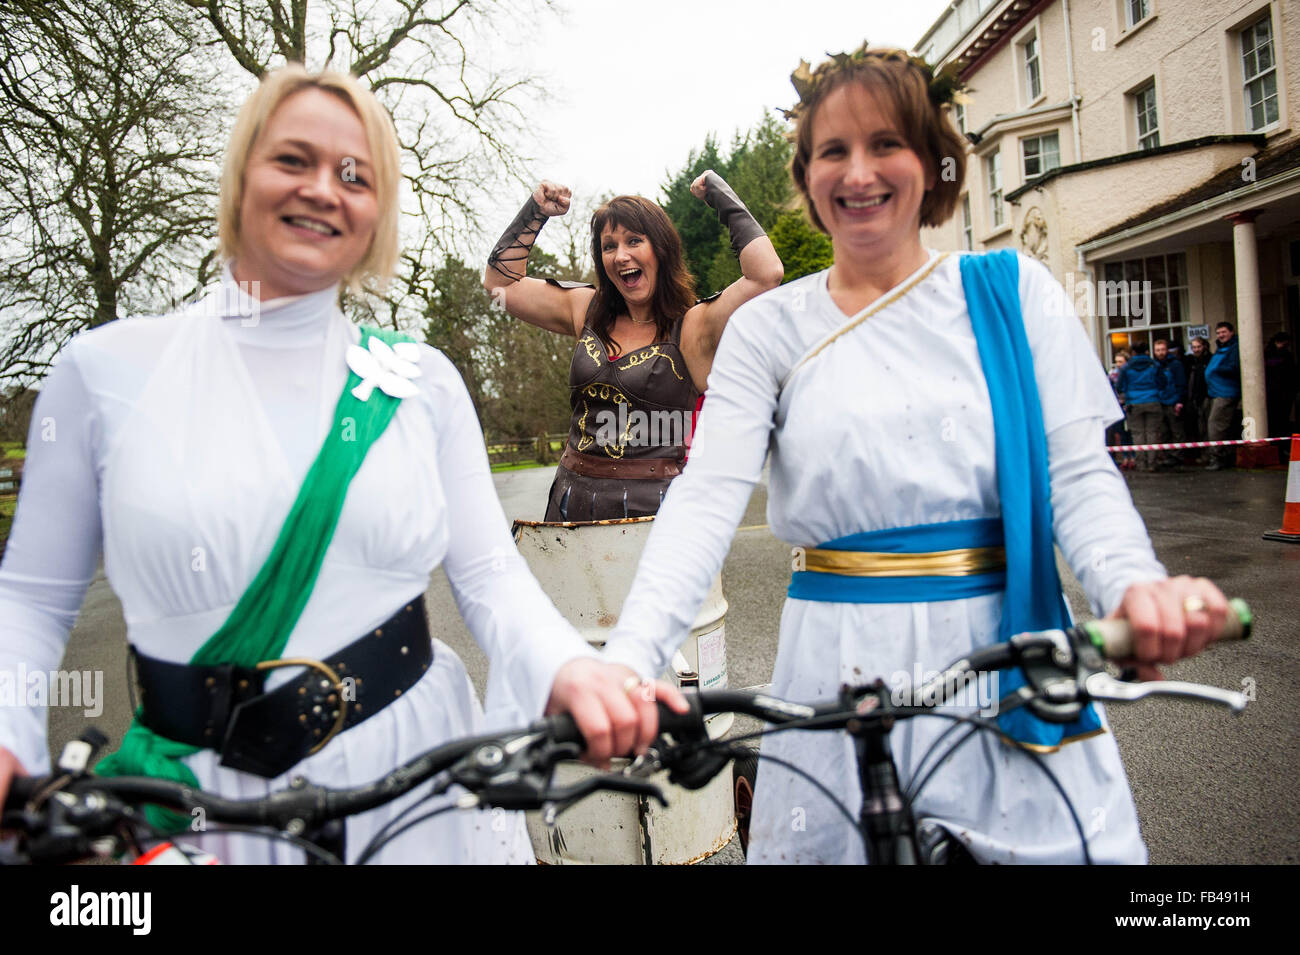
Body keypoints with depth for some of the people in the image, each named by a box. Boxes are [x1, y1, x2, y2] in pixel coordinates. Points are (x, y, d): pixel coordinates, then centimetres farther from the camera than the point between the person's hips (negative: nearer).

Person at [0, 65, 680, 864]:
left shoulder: (424, 382, 1)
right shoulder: (107, 369, -1)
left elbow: (490, 576, -3)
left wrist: (567, 670, -22)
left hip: (415, 779, 1)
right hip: (207, 797, 0)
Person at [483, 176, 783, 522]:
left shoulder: (693, 326, -6)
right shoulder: (588, 311, 11)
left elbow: (766, 273, -20)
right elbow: (501, 280, 19)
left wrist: (722, 196, -7)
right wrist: (536, 213, 14)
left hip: (651, 506, -5)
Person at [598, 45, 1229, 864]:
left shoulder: (1014, 291, 4)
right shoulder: (768, 328, 2)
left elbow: (1081, 473, -1)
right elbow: (706, 498, -10)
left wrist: (1134, 585, -23)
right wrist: (629, 658, -26)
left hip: (1014, 652, 1)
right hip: (841, 670, 0)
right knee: (836, 838, 8)